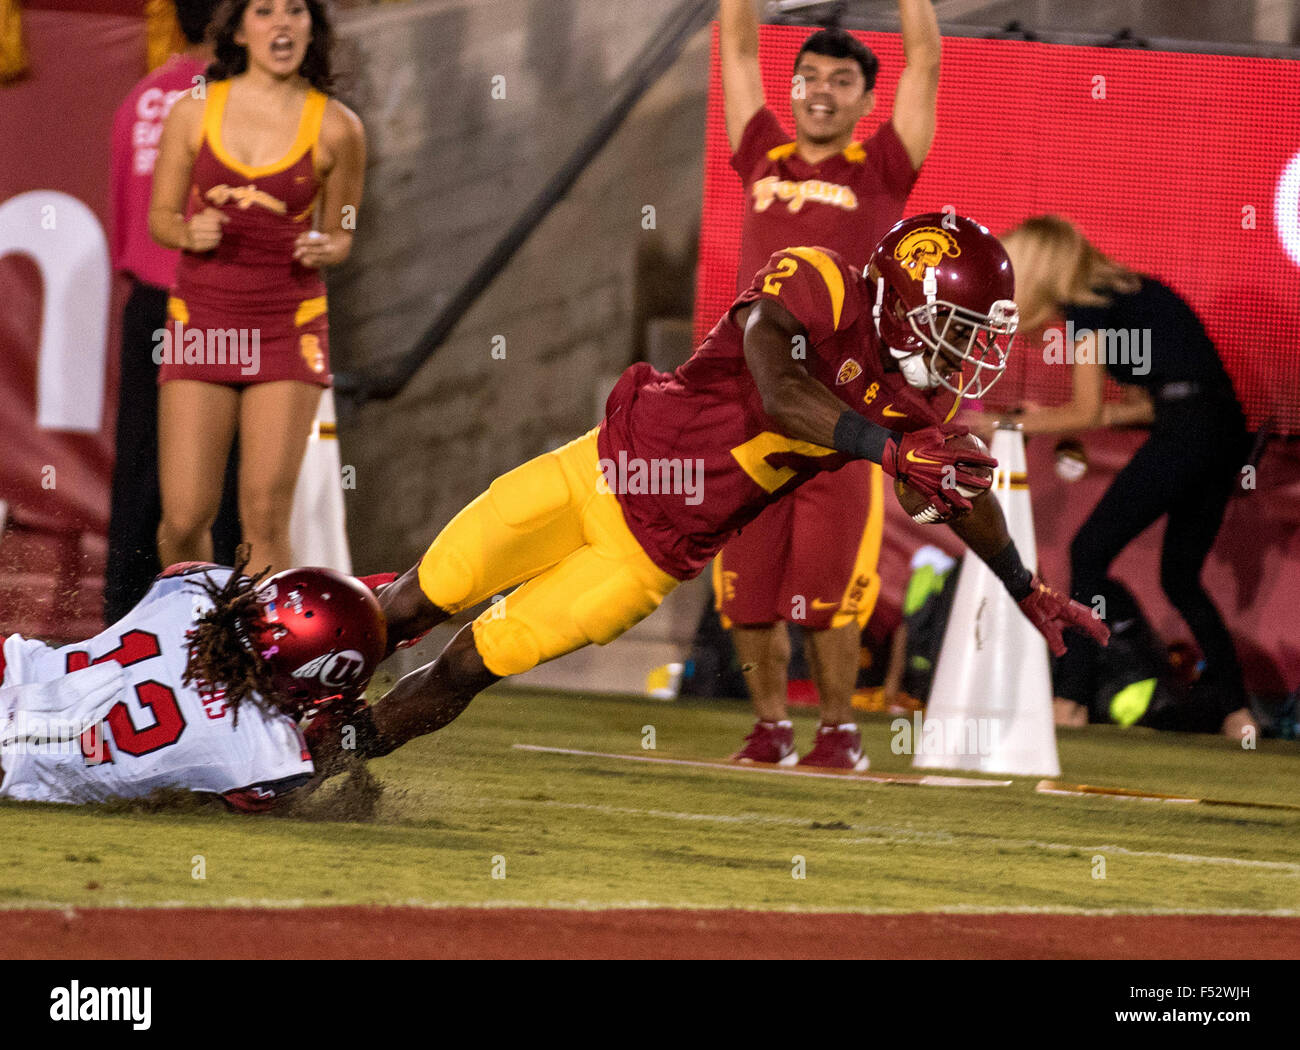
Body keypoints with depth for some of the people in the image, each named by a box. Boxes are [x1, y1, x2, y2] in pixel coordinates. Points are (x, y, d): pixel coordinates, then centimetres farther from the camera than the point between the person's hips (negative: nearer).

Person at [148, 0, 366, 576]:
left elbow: (340, 235, 11)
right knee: (185, 518, -2)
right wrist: (189, 233, -12)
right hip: (201, 320, 1)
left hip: (287, 326, -1)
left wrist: (323, 249, -12)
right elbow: (160, 216, 10)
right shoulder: (194, 113, 1)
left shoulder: (336, 128, -1)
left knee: (265, 513, -10)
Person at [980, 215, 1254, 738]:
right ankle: (1235, 711, 12)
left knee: (1090, 551, -2)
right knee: (1181, 577, 17)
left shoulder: (1086, 307, -2)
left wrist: (1006, 424, 6)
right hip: (1227, 429, 9)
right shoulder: (1126, 291, 23)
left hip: (1185, 431, -9)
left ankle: (1069, 695, -7)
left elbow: (1087, 412, -3)